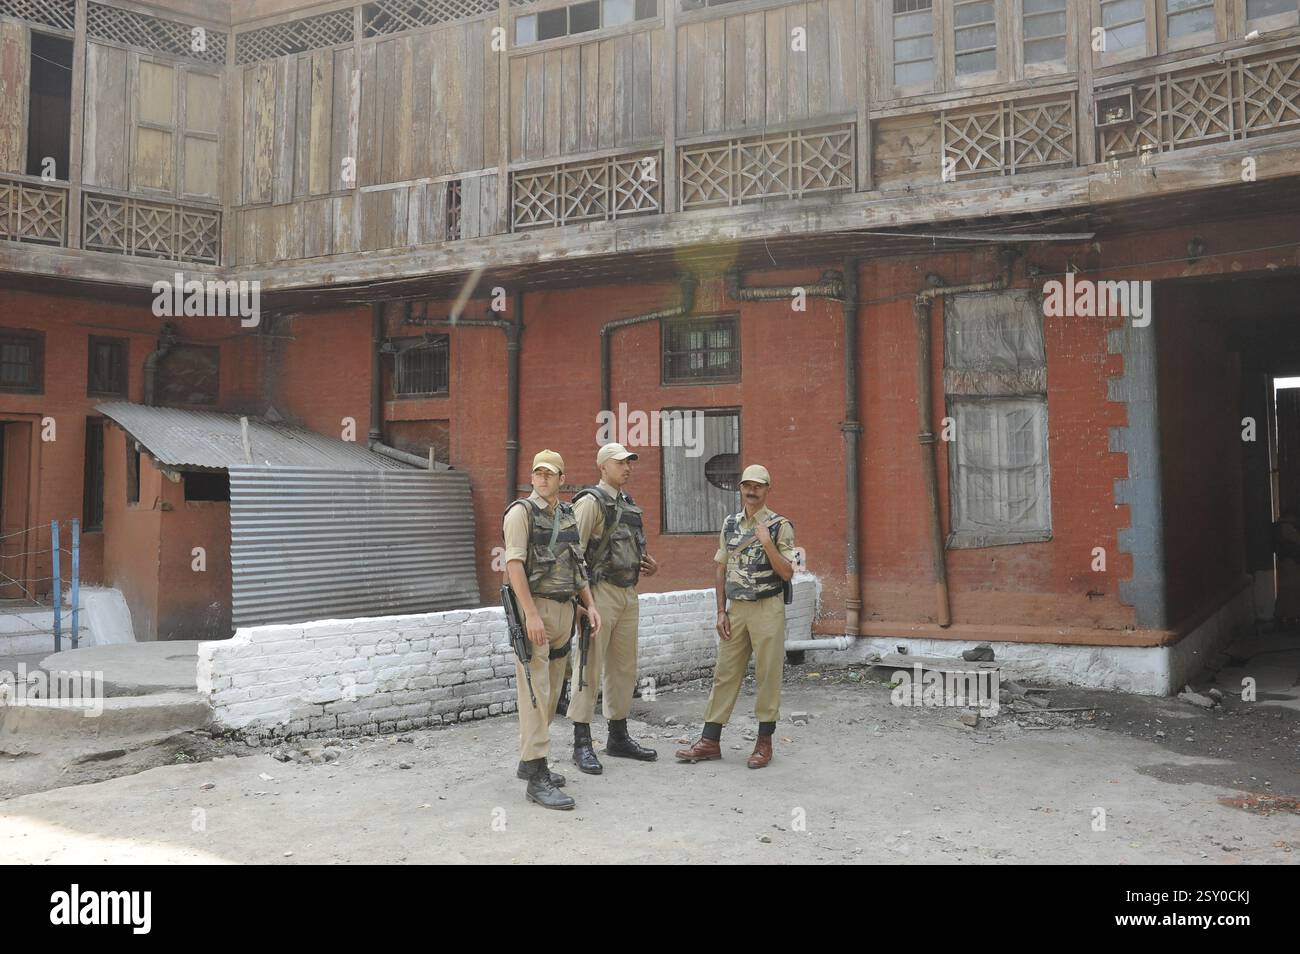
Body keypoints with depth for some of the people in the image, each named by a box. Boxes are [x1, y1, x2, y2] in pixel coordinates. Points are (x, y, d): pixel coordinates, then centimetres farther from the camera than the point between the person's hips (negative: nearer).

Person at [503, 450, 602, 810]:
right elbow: (514, 565, -15)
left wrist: (589, 604, 12)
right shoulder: (521, 511, -7)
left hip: (564, 609, 8)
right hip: (534, 607, -7)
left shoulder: (568, 514, 14)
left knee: (550, 692, 12)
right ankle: (537, 778, -7)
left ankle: (529, 761, 24)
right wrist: (531, 615, -22)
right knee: (534, 692, -8)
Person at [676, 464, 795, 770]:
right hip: (736, 609, 4)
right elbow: (720, 569, 13)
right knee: (725, 673, 5)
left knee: (768, 674, 1)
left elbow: (786, 573, -8)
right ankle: (710, 741, 10)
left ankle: (764, 741, 13)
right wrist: (721, 612, 7)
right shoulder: (730, 524, 10)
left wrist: (767, 543, -21)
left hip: (768, 609, -4)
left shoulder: (780, 526, -3)